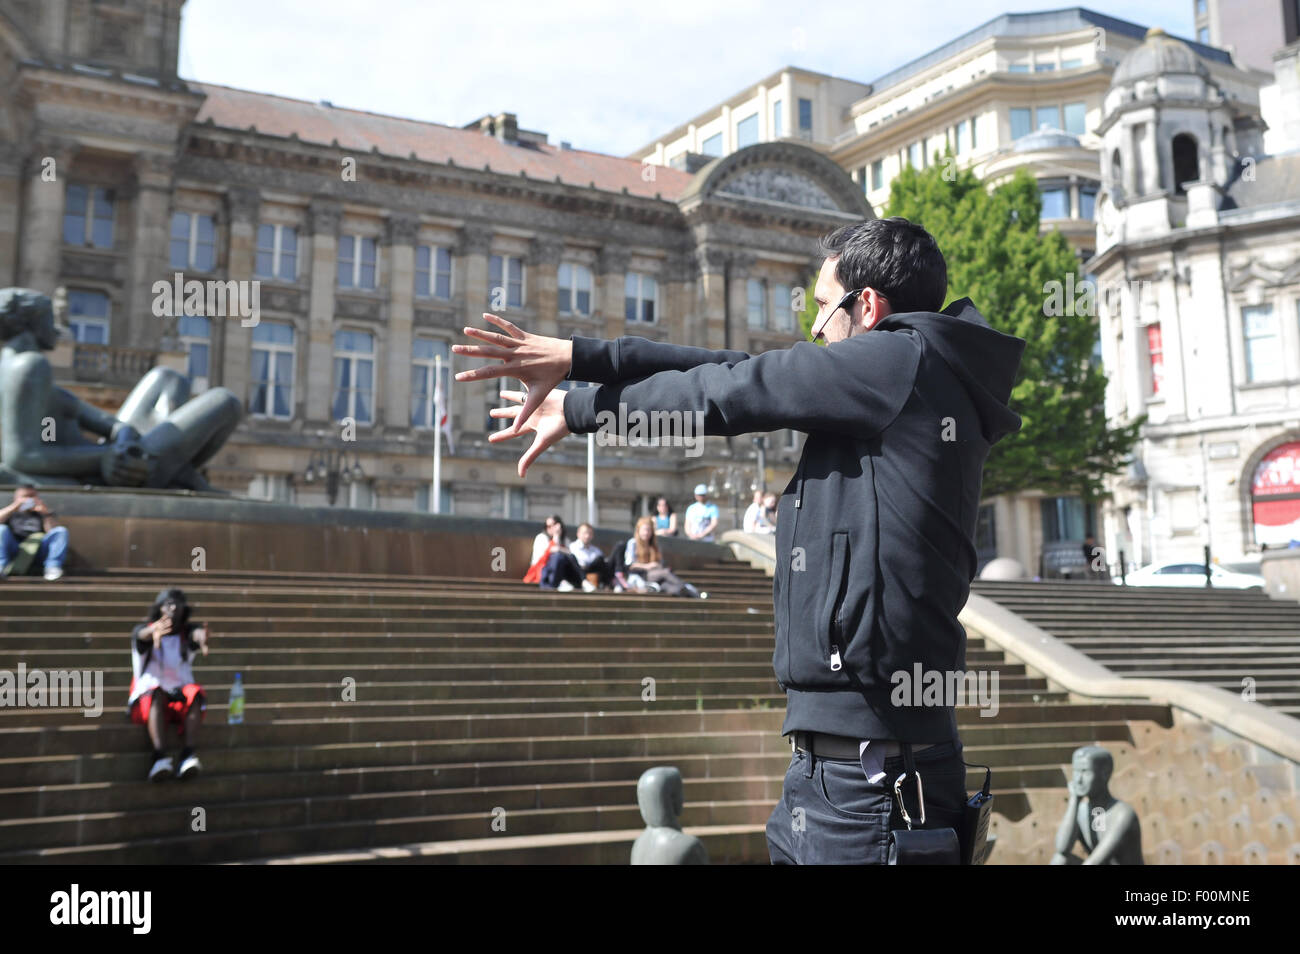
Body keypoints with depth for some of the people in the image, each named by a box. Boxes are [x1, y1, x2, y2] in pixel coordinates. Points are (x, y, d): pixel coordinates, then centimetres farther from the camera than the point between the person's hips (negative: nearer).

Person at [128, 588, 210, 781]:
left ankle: (188, 755, -46)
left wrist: (202, 638, -49)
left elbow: (197, 633, -20)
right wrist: (155, 630, -53)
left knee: (194, 693, -31)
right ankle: (160, 757, -52)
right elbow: (142, 634, -25)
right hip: (147, 699, -1)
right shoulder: (145, 630, 3)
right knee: (156, 693, -35)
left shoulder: (186, 631, 7)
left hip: (179, 700, 1)